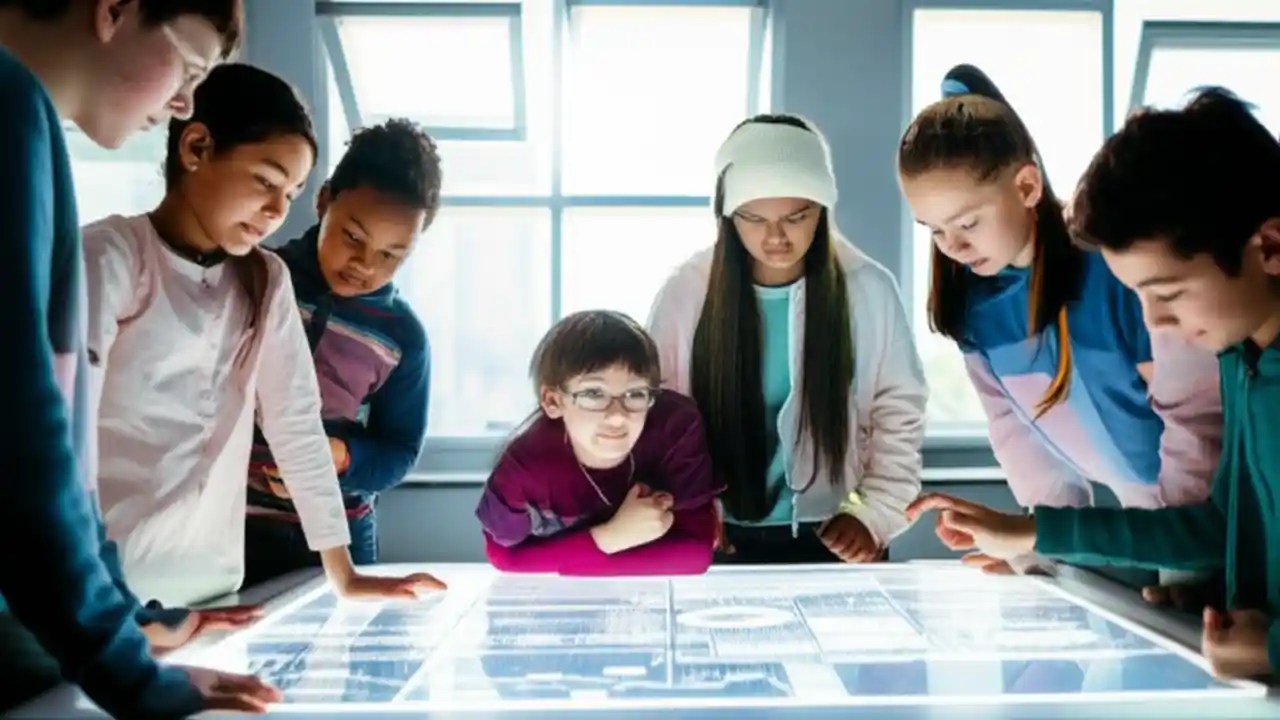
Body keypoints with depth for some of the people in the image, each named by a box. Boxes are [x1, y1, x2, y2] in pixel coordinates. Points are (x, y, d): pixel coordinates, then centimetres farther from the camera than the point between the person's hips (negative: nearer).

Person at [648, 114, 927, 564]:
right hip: (721, 539, 0)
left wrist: (875, 514, -8)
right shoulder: (686, 291, -9)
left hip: (832, 538, 0)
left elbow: (899, 411, -1)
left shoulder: (868, 289, -9)